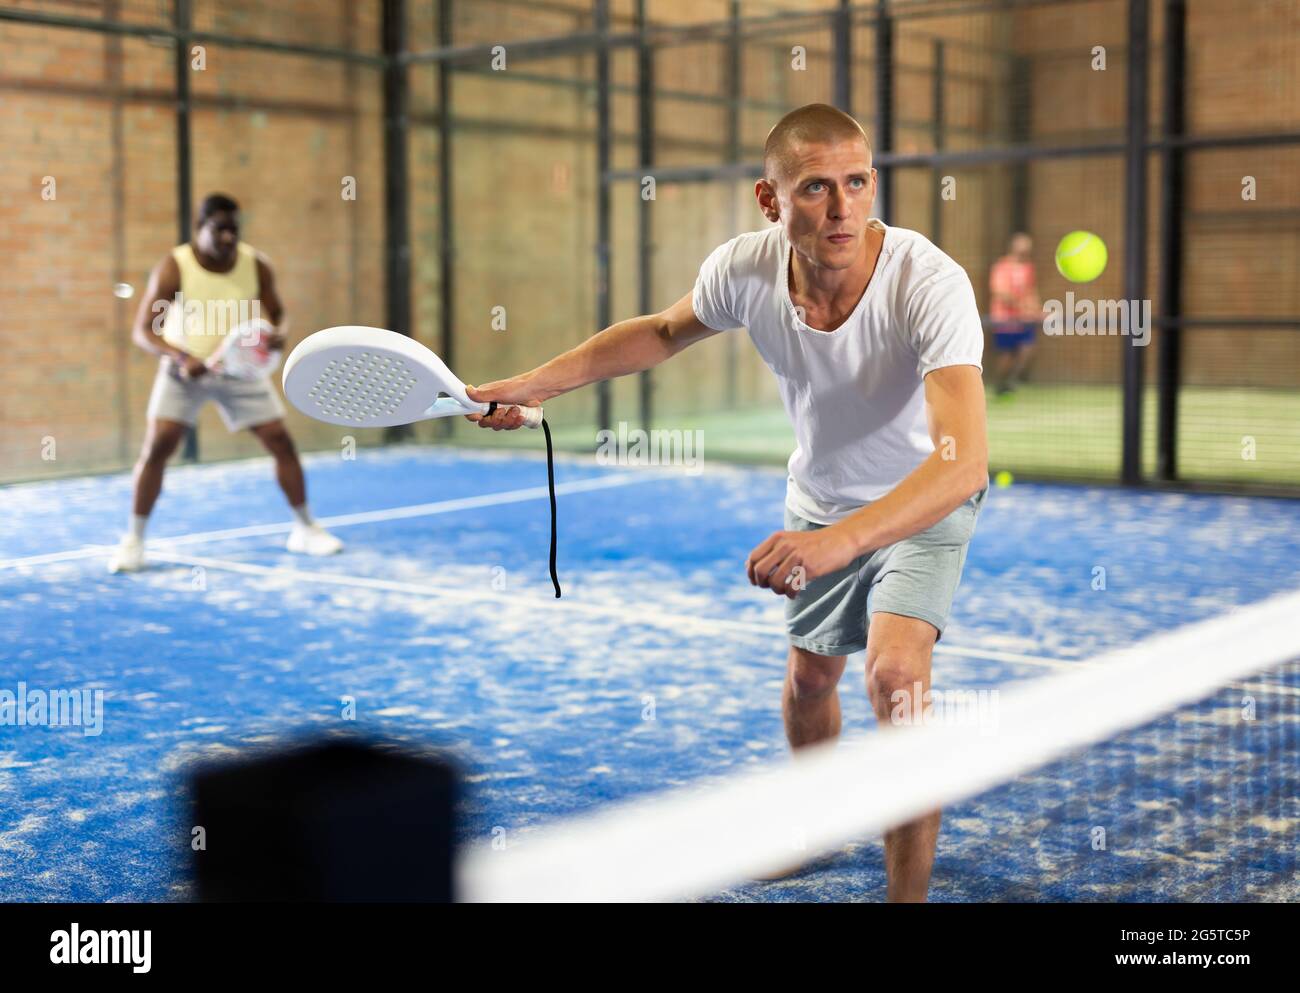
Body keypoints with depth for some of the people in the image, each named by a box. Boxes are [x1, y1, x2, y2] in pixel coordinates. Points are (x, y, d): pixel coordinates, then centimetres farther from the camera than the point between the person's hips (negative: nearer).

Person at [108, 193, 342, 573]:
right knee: (157, 445, -15)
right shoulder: (173, 268, -20)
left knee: (281, 441, -2)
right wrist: (182, 357, -39)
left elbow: (277, 315, 0)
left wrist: (278, 335, -25)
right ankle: (133, 541, -3)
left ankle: (305, 530, 14)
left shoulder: (256, 264, -12)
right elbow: (143, 331, -21)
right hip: (184, 367, -2)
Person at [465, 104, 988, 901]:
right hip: (820, 498, 4)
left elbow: (962, 461, -49)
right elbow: (661, 332, 0)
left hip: (925, 500, -4)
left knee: (895, 670, -26)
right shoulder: (746, 269, -24)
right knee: (809, 679, 19)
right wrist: (535, 383, -7)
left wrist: (842, 538, -63)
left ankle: (909, 891, -10)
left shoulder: (930, 284, -38)